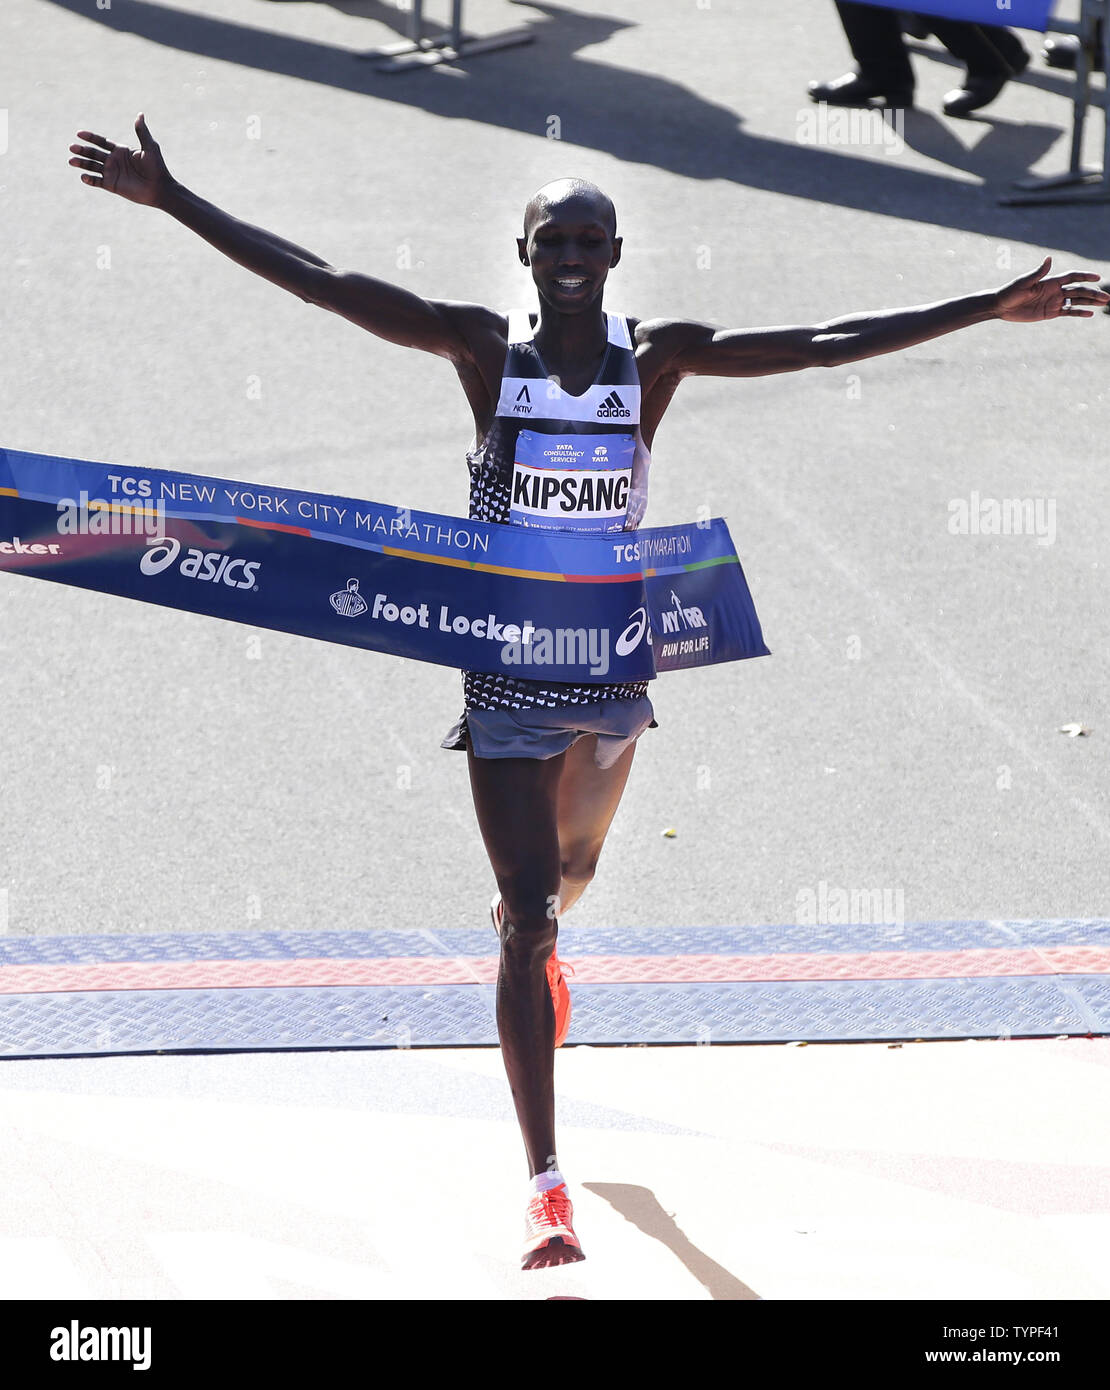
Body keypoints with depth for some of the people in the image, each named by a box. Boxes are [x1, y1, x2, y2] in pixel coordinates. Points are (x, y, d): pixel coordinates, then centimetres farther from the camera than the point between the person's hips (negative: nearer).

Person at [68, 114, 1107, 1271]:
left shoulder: (656, 355, -5)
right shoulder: (482, 347, -8)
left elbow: (829, 344, -7)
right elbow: (316, 281, -11)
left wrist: (988, 308, -10)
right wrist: (169, 199, -15)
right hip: (506, 666, -3)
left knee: (570, 868, 25)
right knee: (526, 916, -8)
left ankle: (538, 938, 66)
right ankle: (544, 1185, -8)